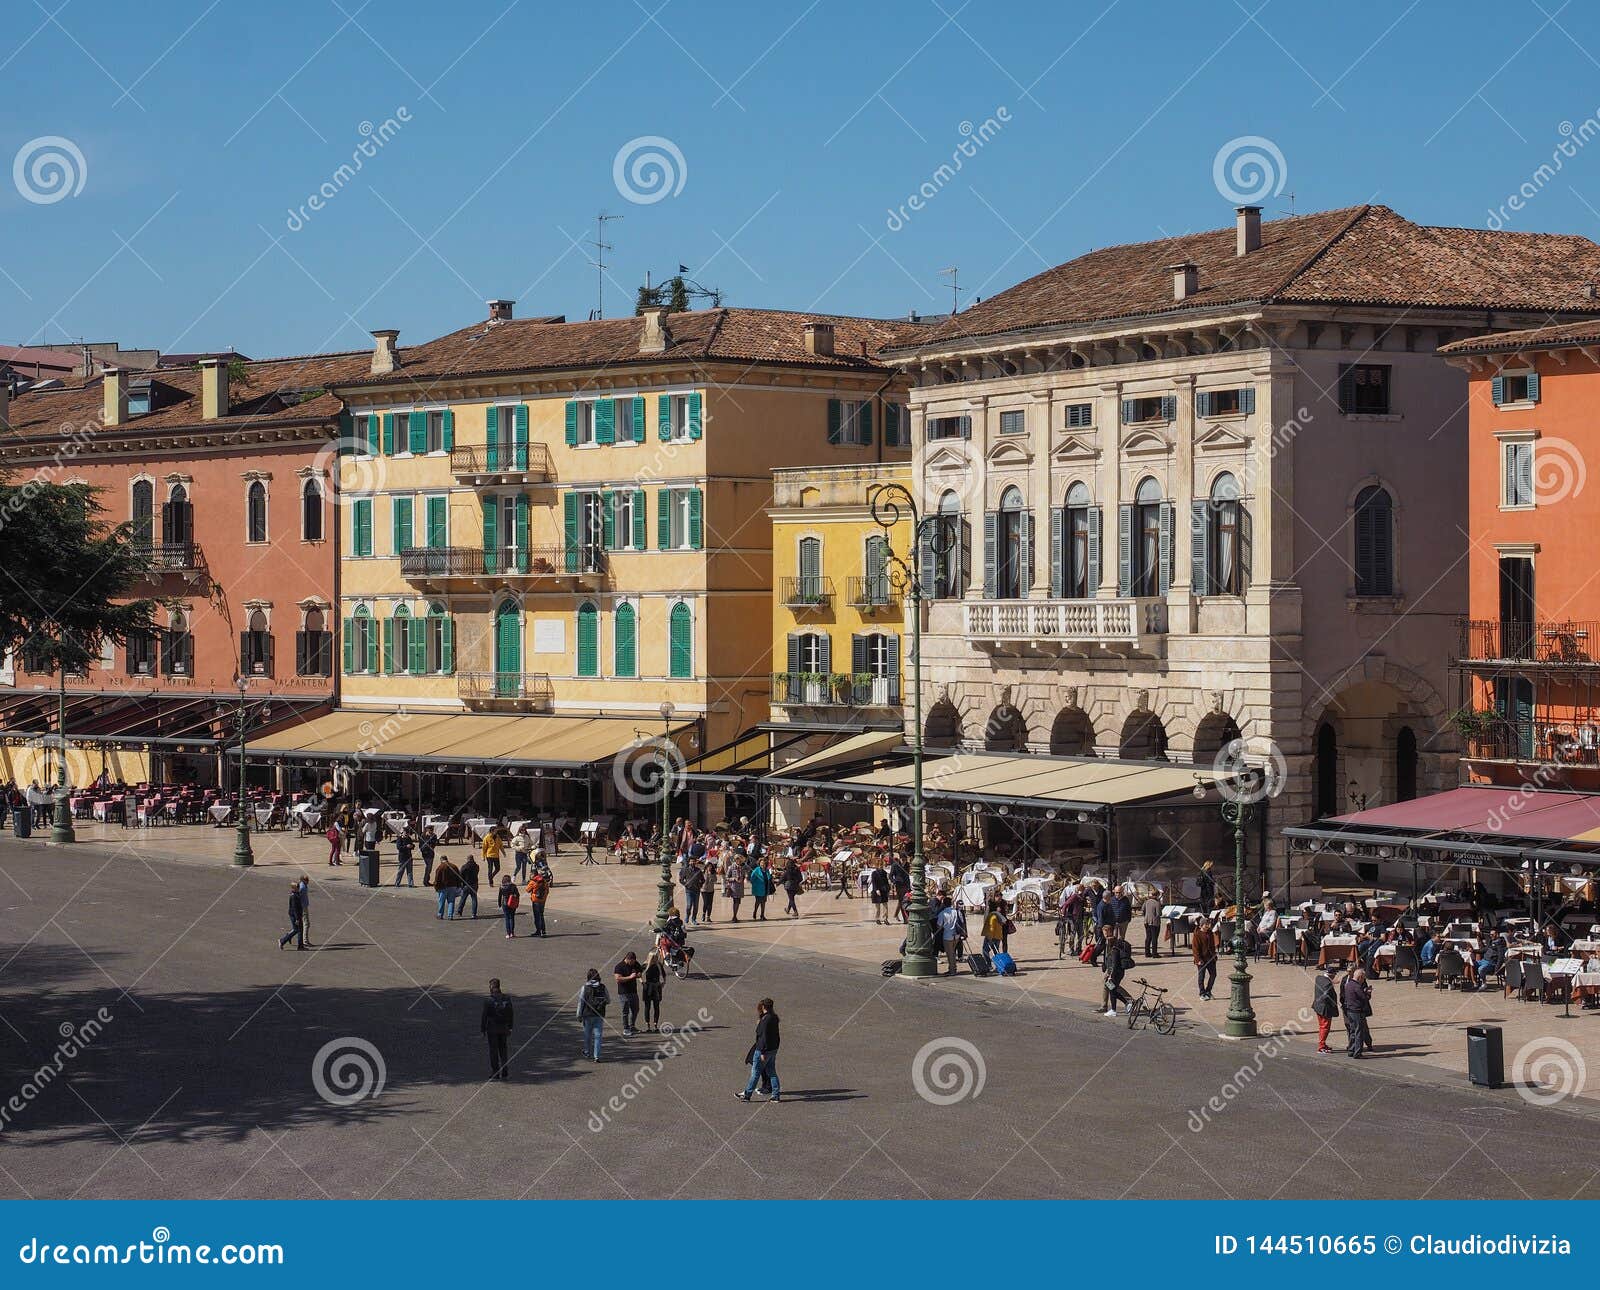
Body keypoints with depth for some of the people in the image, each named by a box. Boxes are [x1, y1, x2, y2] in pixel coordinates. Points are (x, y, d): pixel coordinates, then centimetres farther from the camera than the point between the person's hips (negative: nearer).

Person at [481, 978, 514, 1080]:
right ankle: (505, 1073, 12)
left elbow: (484, 1017, -10)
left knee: (493, 1051, 3)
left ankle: (495, 1073, 4)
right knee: (503, 1050, 13)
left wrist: (483, 1030, -1)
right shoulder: (507, 1000, 0)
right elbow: (510, 1015, 7)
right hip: (503, 1029, 4)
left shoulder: (488, 1001, -13)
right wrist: (509, 1028, 16)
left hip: (492, 1029, -4)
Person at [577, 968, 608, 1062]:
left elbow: (581, 1002, -5)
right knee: (598, 1035, 2)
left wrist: (579, 1015, 2)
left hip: (588, 1015, 0)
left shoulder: (585, 987, -7)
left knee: (587, 1034, 17)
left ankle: (587, 1052, 32)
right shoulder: (603, 987, -3)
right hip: (599, 1015, 1)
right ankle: (596, 1055, -6)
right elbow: (608, 1000, 5)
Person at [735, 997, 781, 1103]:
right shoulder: (774, 1018, 6)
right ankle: (776, 1095, 14)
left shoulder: (765, 1020, -21)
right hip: (773, 1049, 9)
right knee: (772, 1072, 14)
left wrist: (763, 1052, -19)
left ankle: (747, 1094, 11)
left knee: (755, 1073, 2)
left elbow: (764, 1037, -22)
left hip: (763, 1050, -9)